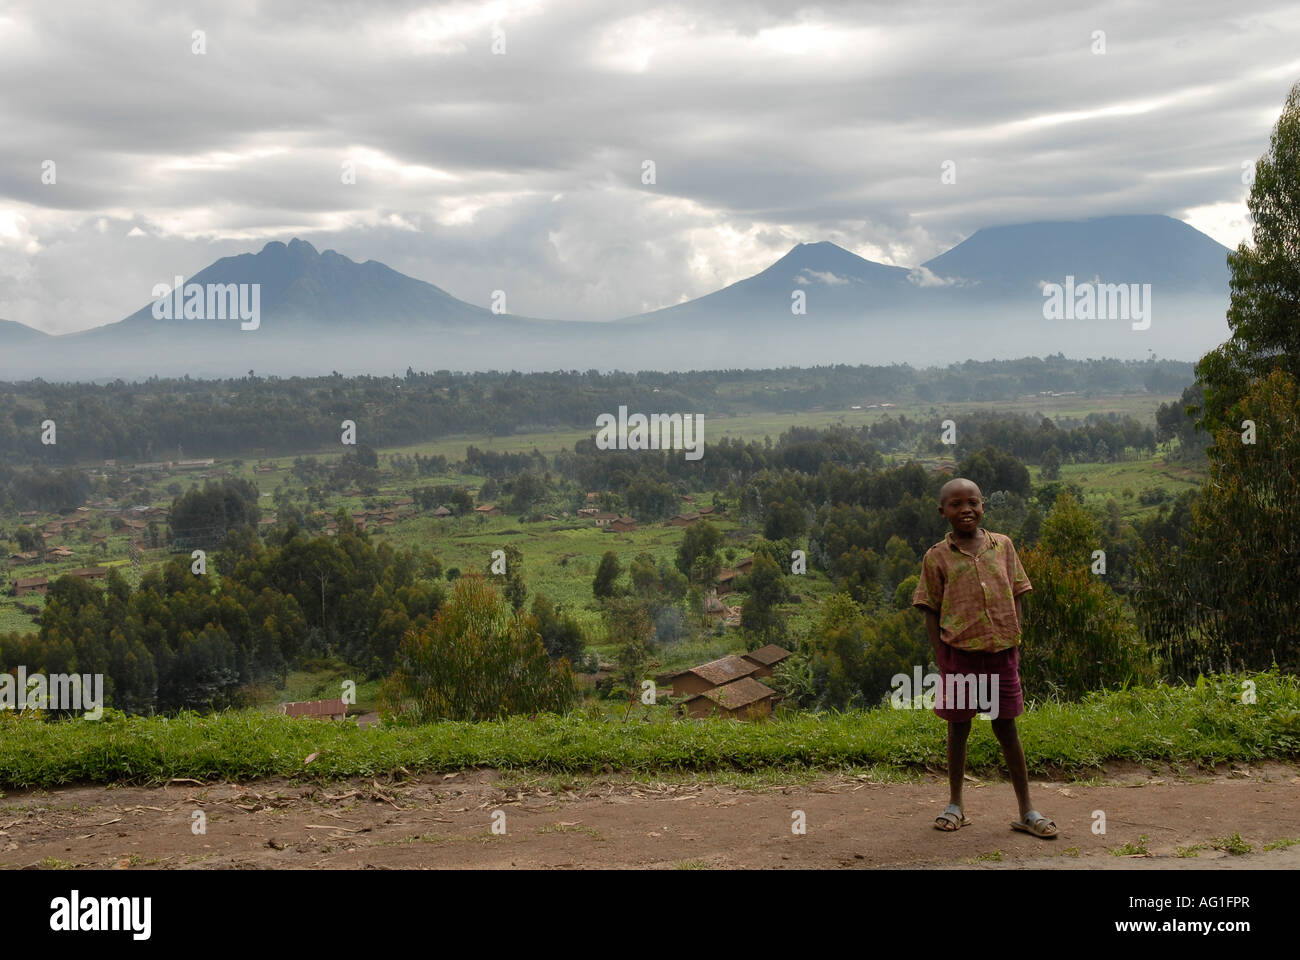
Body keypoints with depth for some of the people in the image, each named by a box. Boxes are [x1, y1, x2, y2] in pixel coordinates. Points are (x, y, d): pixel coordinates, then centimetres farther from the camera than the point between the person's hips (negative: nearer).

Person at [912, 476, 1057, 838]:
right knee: (958, 728, 10)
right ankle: (955, 805, 24)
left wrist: (1014, 645, 2)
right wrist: (942, 662, -5)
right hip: (960, 654, -1)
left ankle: (1027, 811, 14)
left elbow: (1016, 599, 9)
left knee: (1006, 729, 7)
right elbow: (931, 613, 1)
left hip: (1000, 653, 1)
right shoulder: (936, 557, 0)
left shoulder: (1002, 545, 5)